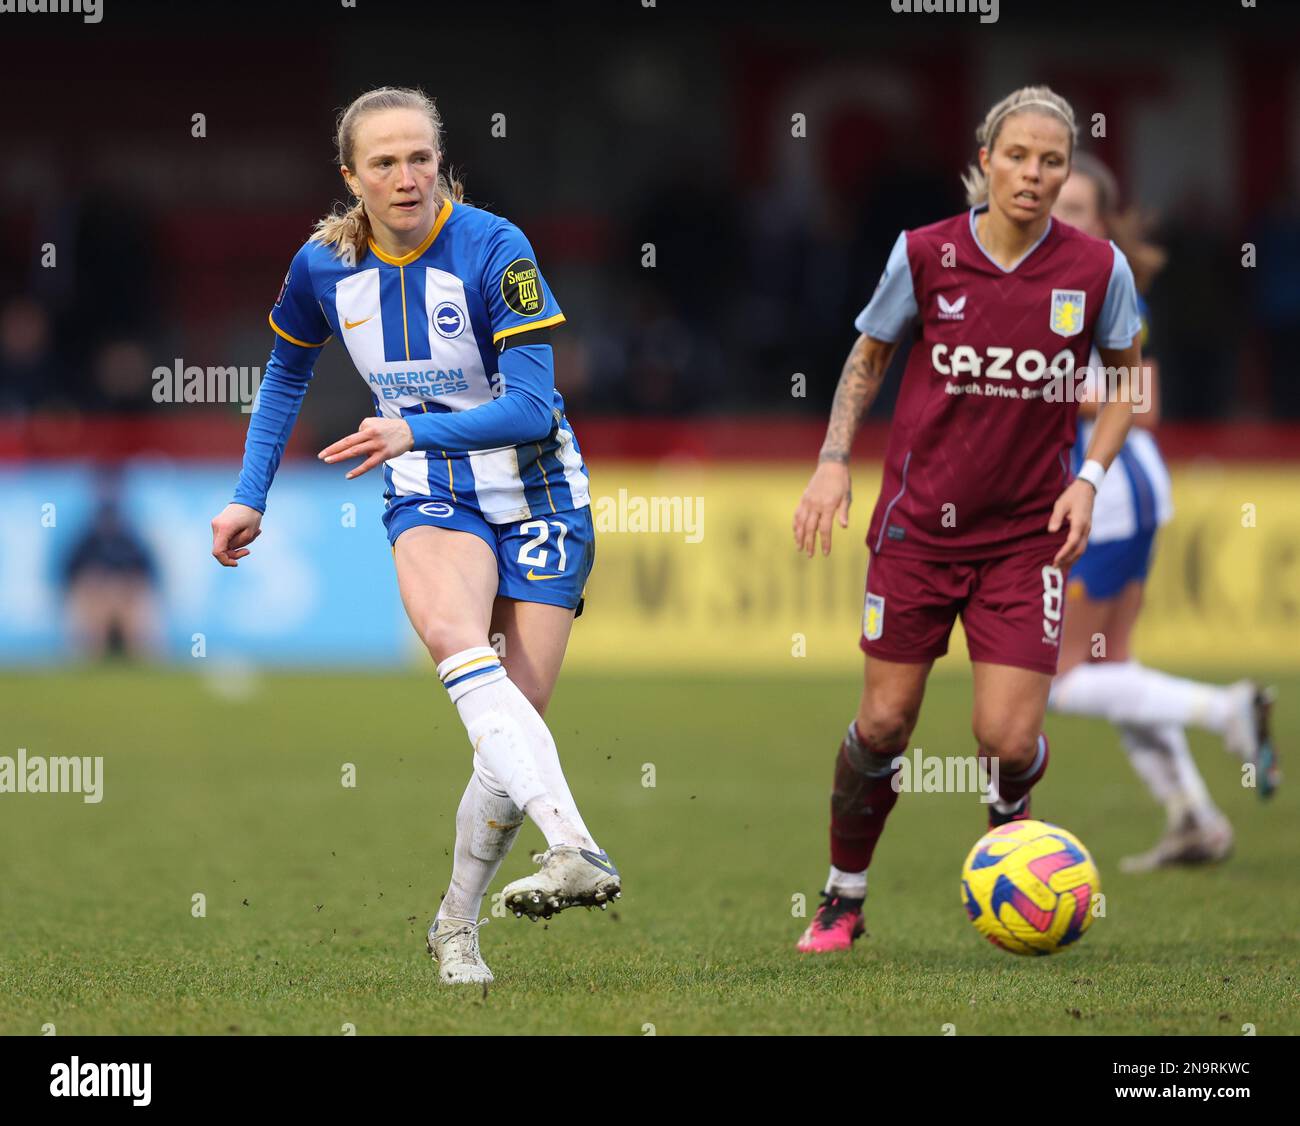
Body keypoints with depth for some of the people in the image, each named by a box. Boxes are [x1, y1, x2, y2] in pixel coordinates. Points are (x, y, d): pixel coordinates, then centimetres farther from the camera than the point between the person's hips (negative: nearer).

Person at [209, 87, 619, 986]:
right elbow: (288, 372, 17)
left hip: (536, 496, -1)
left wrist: (414, 432, -32)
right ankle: (578, 851, -48)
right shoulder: (324, 267, -4)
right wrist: (250, 498, 15)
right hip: (431, 501, 2)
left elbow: (532, 405, -22)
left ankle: (457, 923, 16)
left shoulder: (494, 249, -18)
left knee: (514, 714, -7)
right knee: (453, 635, -32)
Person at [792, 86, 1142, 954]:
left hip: (1028, 532, 0)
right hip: (920, 518, 0)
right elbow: (868, 357, 10)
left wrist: (1091, 476, -1)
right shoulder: (924, 255, -6)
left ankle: (1010, 818, 28)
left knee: (1008, 740, -9)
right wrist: (835, 460, -1)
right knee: (885, 725, 2)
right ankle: (843, 900, 22)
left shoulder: (1098, 269, -6)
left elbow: (1128, 376, 11)